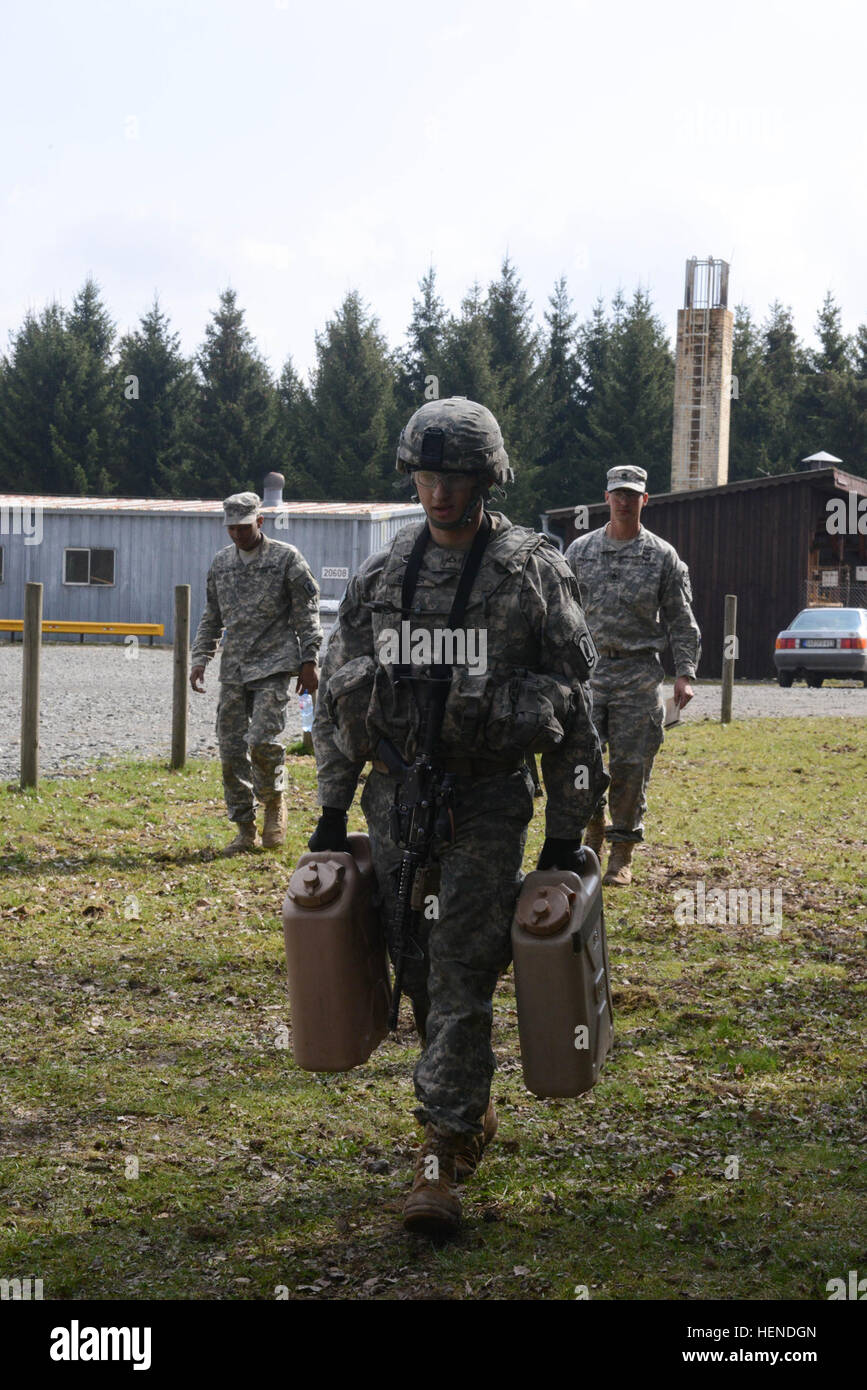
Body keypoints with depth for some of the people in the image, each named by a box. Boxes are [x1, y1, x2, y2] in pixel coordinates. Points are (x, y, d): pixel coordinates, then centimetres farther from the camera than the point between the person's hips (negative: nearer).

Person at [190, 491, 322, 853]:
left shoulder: (286, 558, -2)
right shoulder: (221, 562, 13)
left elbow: (307, 613, -2)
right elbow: (212, 617, 20)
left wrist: (308, 661, -7)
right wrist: (199, 659, 12)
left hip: (274, 665, -5)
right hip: (233, 670, 5)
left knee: (262, 740, -18)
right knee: (231, 750, 1)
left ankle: (275, 800, 9)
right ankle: (245, 829, 10)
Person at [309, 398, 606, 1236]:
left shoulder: (533, 573, -5)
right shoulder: (380, 576, 6)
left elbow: (574, 707, -3)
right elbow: (335, 695, 14)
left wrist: (567, 834, -4)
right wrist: (331, 812, 12)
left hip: (487, 800, -4)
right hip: (394, 795, 4)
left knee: (462, 978, -7)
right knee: (419, 973, 11)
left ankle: (444, 1153, -3)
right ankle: (469, 1111, 31)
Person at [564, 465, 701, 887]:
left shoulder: (662, 556, 5)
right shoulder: (580, 551, 8)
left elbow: (681, 621, 6)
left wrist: (684, 673, -4)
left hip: (639, 673, -1)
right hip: (587, 669, 1)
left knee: (630, 765, 0)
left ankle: (622, 854, 10)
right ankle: (593, 833, 18)